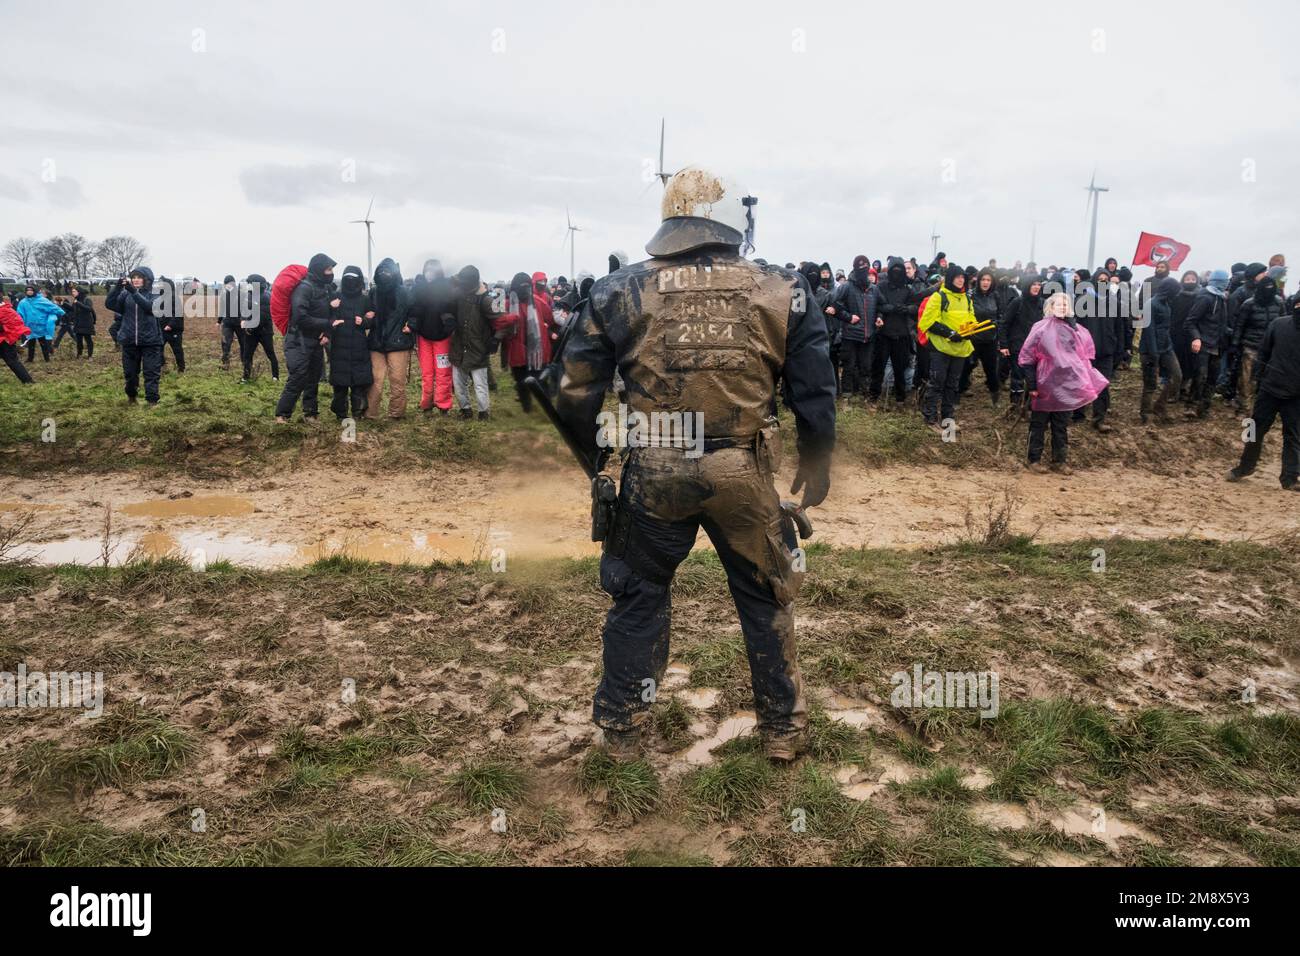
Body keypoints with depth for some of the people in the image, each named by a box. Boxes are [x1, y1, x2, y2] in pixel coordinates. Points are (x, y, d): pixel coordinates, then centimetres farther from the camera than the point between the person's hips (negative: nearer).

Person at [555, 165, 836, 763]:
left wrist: (587, 465, 15)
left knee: (640, 597, 19)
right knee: (765, 599, 19)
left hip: (653, 475, 0)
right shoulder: (781, 293, -2)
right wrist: (816, 461, 17)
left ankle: (621, 728, 32)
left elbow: (577, 395, 0)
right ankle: (783, 728, 31)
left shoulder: (620, 294, -3)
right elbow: (815, 390, 3)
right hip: (744, 474, 0)